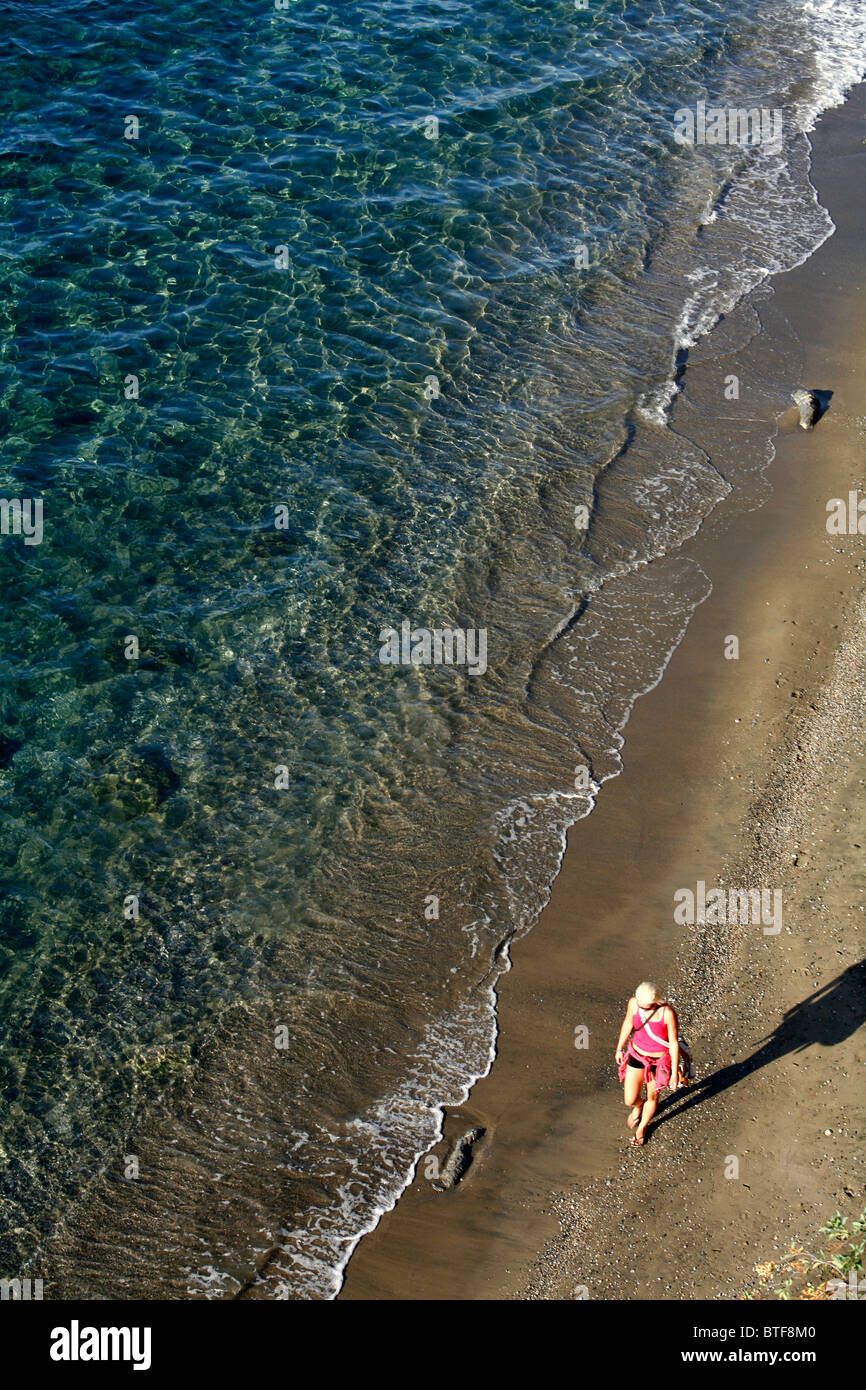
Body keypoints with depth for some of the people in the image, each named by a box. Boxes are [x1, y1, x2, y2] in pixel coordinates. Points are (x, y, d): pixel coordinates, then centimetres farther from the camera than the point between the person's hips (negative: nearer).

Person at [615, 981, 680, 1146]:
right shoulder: (634, 1002, -21)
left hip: (659, 1060, -2)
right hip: (636, 1054, 3)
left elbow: (674, 1043, -19)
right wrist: (620, 1048, 11)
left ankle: (642, 1127, 53)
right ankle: (637, 1106, 48)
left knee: (652, 1097, 21)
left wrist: (675, 1073, -11)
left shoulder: (668, 1013, -31)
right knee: (629, 1101, 8)